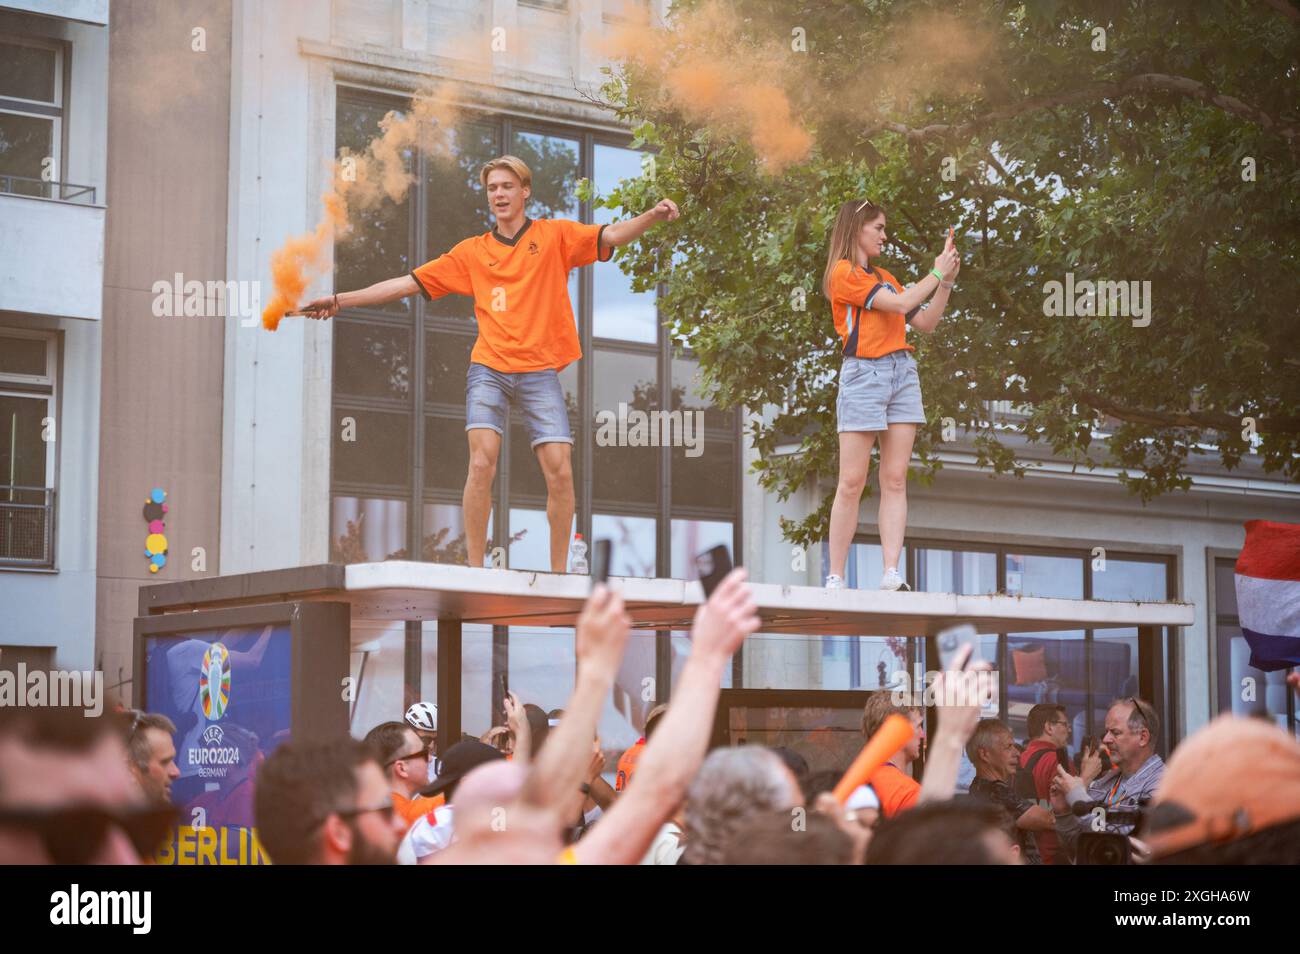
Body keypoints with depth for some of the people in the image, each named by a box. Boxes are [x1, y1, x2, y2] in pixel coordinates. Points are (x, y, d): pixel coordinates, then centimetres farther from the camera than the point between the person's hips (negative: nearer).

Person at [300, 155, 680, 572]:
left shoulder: (555, 235, 8)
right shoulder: (472, 252, 13)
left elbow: (611, 236, -5)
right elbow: (407, 283, 14)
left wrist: (652, 217, -26)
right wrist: (340, 300, 10)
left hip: (539, 372, -1)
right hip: (489, 369, 1)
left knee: (560, 472, -8)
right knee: (482, 463, -16)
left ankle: (558, 572, 4)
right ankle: (475, 568, -12)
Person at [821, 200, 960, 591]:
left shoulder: (885, 277, 20)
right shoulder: (843, 273, -4)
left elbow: (925, 322, 21)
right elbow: (900, 303, -12)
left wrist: (946, 281, 12)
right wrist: (936, 273, -1)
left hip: (903, 372, 7)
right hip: (863, 373, -7)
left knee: (895, 480, -2)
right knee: (852, 483, -7)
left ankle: (891, 574, -7)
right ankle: (835, 580, -3)